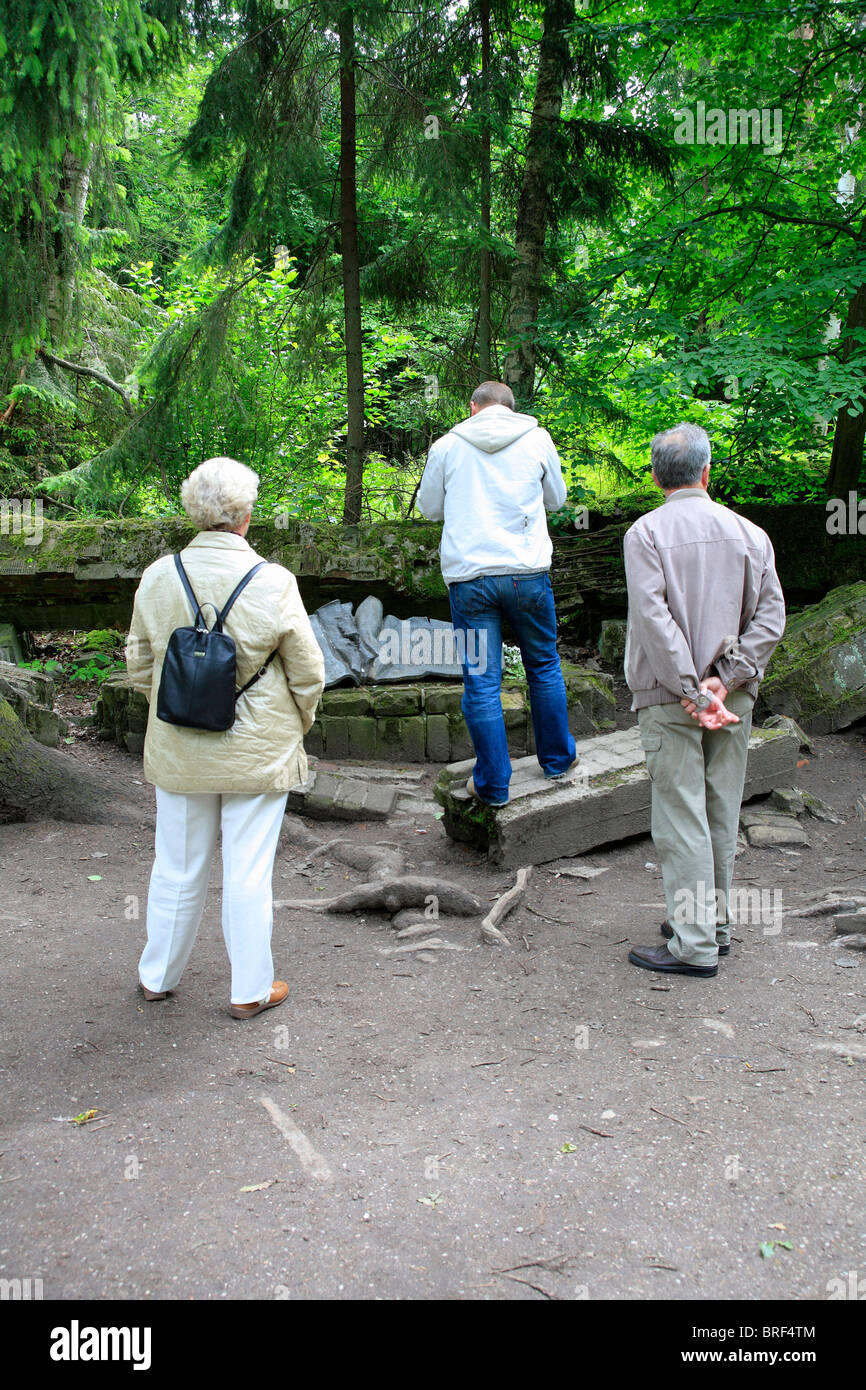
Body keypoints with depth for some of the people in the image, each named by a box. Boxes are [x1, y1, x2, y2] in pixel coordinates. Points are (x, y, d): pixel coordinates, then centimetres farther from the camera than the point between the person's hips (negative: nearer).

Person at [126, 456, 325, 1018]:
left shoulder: (158, 577, -4)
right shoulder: (273, 583, -15)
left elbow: (139, 663, 8)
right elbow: (308, 673, -7)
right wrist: (296, 725, 10)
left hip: (179, 750, 3)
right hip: (257, 751, -3)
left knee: (178, 866, 17)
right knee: (249, 871, 8)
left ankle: (159, 976, 35)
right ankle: (251, 990, 22)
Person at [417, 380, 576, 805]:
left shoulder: (447, 445, 4)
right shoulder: (537, 439, 5)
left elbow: (430, 507, 16)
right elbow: (555, 498, 18)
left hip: (468, 575, -1)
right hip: (526, 571, 1)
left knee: (480, 681, 4)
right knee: (543, 666, 18)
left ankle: (493, 784, 11)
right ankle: (557, 758, 31)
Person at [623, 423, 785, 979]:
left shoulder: (646, 532, -7)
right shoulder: (749, 533, 4)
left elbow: (654, 619, -17)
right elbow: (771, 616, -3)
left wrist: (690, 692, -15)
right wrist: (725, 681, -8)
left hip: (670, 697, -4)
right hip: (734, 700, 4)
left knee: (682, 818, 0)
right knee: (722, 816, 15)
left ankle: (695, 945, 4)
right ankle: (716, 923, 27)